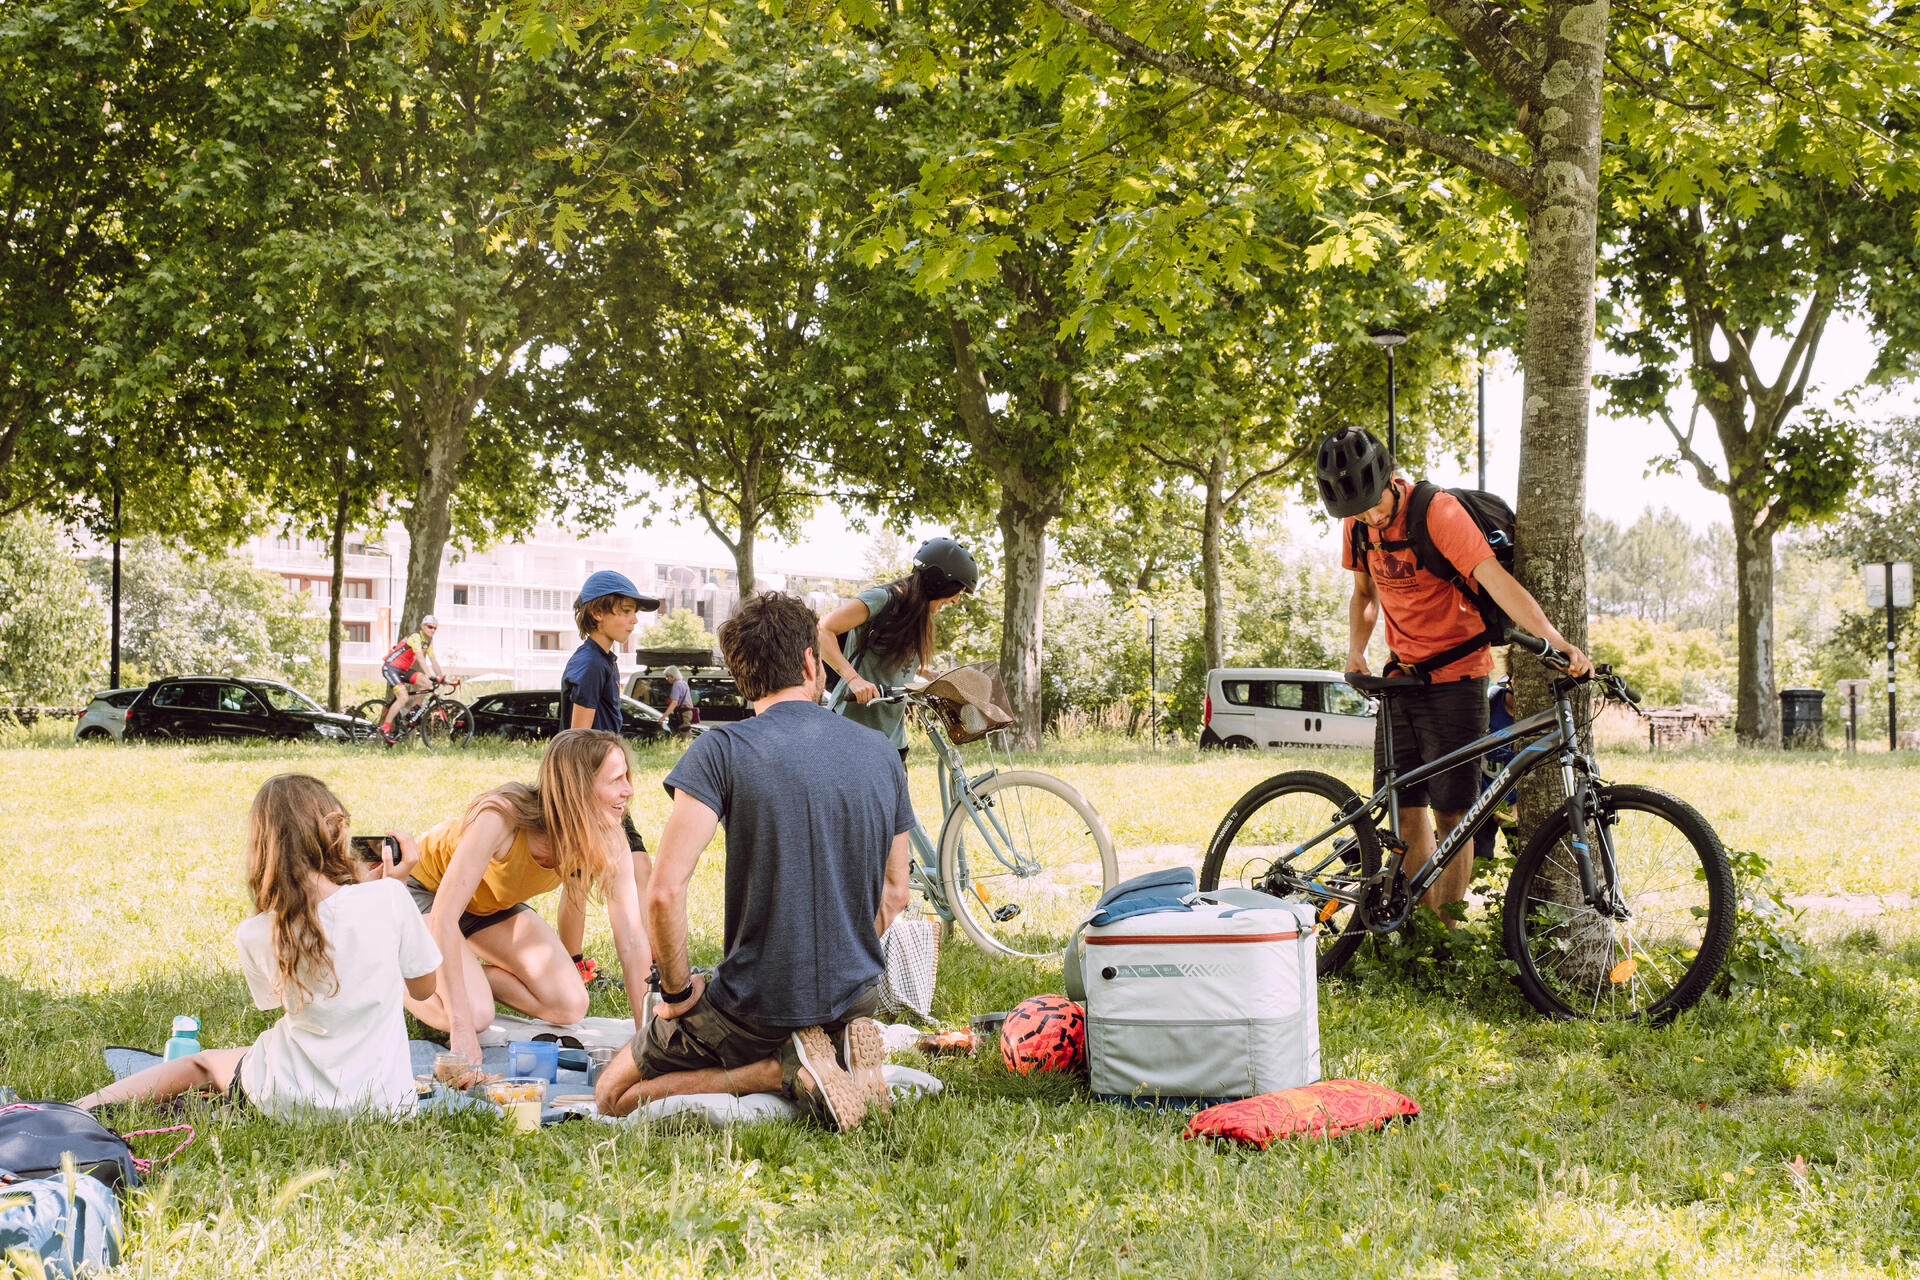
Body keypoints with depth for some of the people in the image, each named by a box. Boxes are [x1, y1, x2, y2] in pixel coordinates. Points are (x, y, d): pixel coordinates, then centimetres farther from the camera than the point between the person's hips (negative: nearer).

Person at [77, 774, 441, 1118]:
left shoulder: (255, 935, -12)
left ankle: (79, 1110, 22)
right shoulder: (389, 898, -17)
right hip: (383, 1103, 0)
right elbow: (423, 988, 0)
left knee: (202, 1063, 29)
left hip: (293, 1103, 0)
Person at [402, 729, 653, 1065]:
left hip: (492, 905, 5)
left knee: (571, 1006, -10)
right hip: (425, 890, -5)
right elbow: (443, 917, -40)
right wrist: (461, 1027, -42)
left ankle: (473, 975, 10)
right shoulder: (502, 817, -40)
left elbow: (633, 941, -20)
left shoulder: (610, 844, -24)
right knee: (476, 1013, -26)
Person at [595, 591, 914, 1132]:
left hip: (755, 1007, -5)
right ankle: (836, 1054, 2)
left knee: (613, 1096, 13)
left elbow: (665, 891, -21)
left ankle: (785, 1070, -6)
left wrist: (678, 992, -7)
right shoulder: (881, 755, 3)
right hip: (855, 1000, 5)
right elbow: (894, 894, 11)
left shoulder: (723, 748, -13)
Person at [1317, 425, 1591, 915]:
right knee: (1407, 812, 4)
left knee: (1451, 815, -5)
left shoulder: (1437, 511, -18)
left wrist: (1556, 641, -39)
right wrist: (1356, 647, 1)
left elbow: (1495, 579, -28)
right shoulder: (1358, 525, 2)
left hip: (1455, 677, -6)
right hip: (1402, 677, 6)